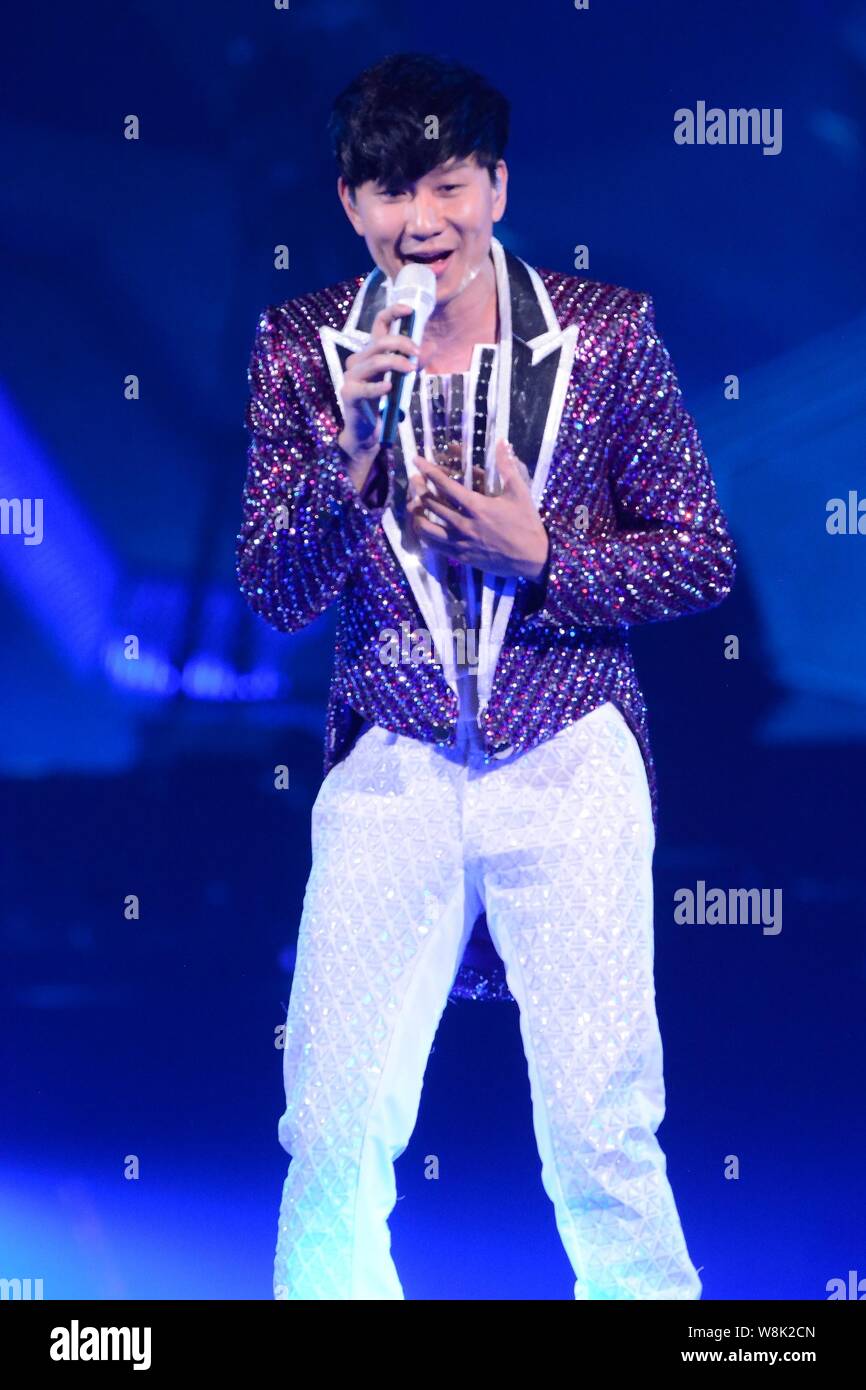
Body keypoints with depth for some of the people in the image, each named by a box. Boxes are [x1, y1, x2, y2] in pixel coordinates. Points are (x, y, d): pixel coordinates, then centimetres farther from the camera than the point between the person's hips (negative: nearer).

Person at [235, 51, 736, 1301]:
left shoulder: (606, 330, -4)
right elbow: (274, 597, -1)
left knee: (603, 1140, 2)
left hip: (570, 766, -1)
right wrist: (347, 456, -18)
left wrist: (540, 558, -15)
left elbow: (702, 560, 1)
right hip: (390, 770, 1)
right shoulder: (304, 346, 0)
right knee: (332, 1138, 4)